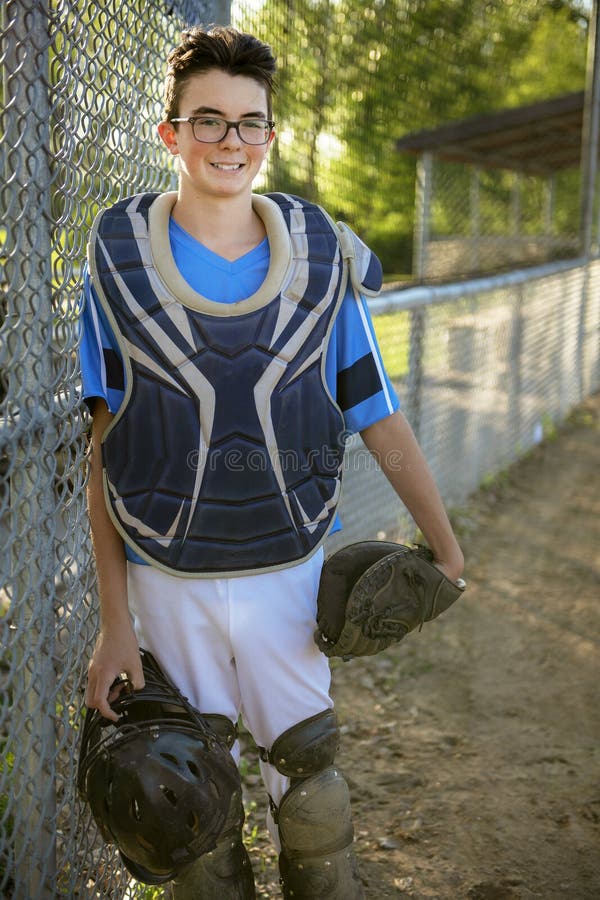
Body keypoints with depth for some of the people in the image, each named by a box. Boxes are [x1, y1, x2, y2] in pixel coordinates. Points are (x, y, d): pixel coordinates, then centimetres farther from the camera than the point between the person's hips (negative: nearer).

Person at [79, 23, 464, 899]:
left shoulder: (323, 259, -2)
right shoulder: (120, 259, -5)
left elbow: (380, 417, 3)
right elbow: (106, 448, -5)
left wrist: (448, 553, 3)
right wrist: (114, 623, -7)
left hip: (288, 572, 1)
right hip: (170, 584, 0)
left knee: (311, 790, 9)